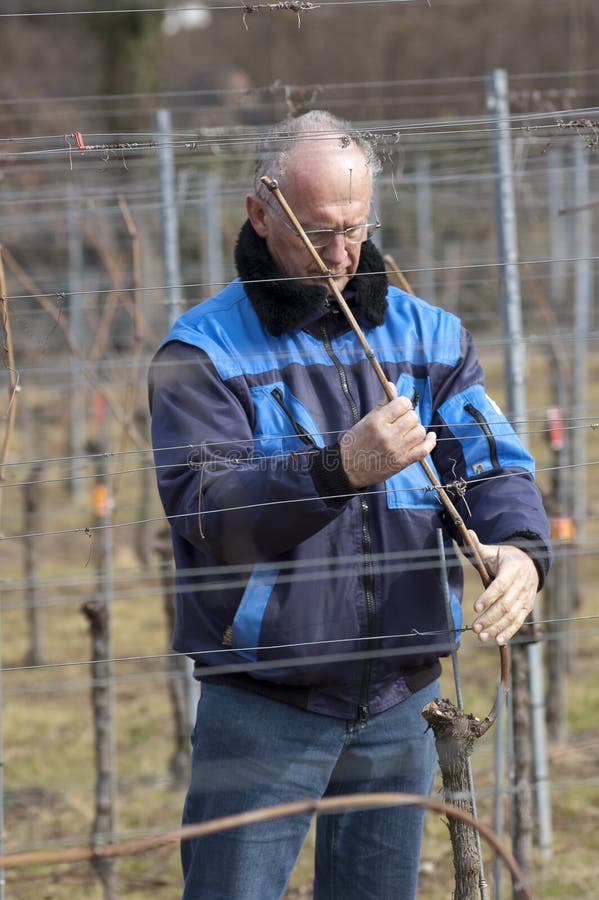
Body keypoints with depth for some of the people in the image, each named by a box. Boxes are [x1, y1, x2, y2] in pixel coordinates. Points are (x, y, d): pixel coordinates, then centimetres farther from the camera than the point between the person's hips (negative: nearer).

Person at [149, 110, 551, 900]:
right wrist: (339, 469, -34)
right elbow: (207, 511, -18)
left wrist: (519, 547, -23)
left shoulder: (427, 337, 8)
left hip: (400, 708, 4)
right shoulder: (201, 353, -6)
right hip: (263, 713, -4)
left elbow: (491, 464, 0)